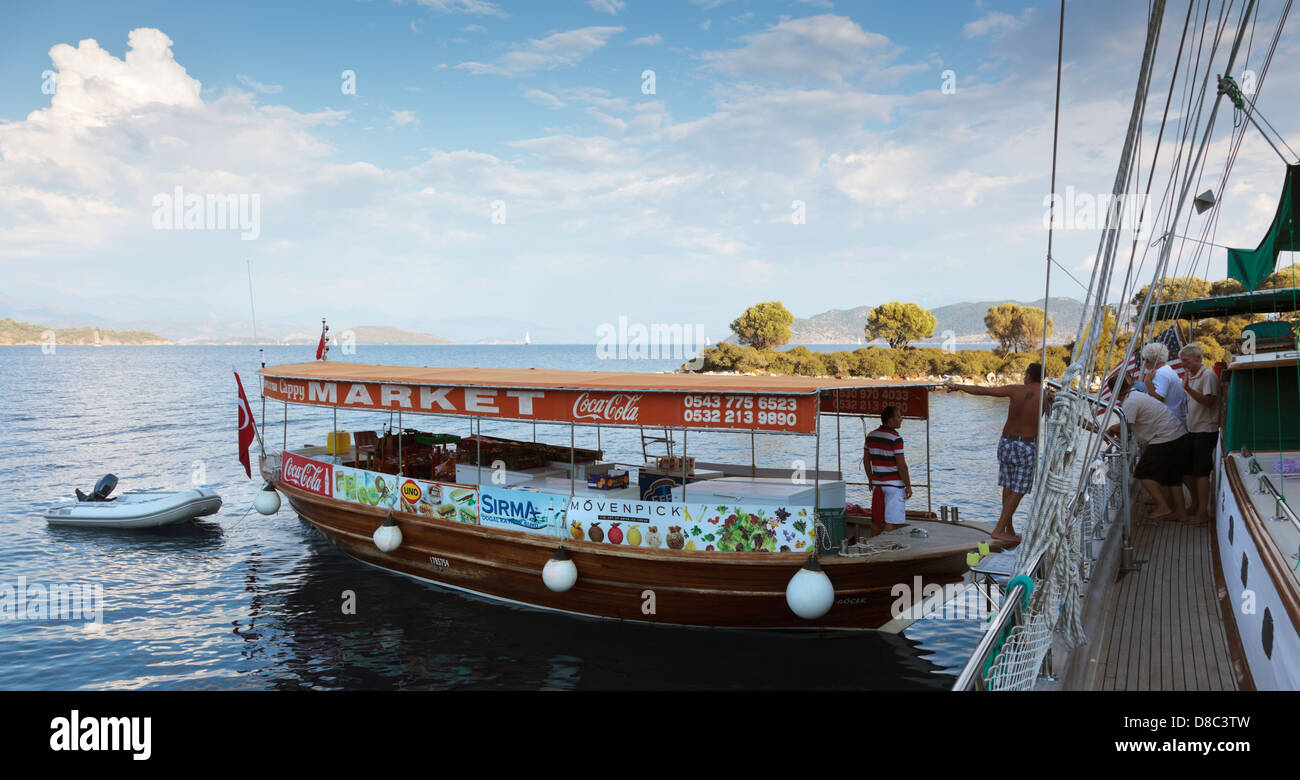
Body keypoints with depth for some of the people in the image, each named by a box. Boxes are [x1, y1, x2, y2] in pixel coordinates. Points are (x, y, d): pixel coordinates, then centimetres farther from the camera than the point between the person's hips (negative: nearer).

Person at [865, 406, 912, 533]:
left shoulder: (870, 436, 6)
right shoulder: (895, 438, -15)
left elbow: (866, 460, 13)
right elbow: (901, 465, -16)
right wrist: (908, 486, -7)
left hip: (877, 483, 7)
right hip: (894, 484, -7)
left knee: (877, 522, 14)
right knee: (891, 522, -4)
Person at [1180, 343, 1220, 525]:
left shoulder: (1208, 375, -11)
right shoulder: (1192, 376, 17)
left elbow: (1208, 401, -25)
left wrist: (1188, 388, -33)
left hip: (1205, 431, -9)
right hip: (1192, 431, 9)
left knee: (1201, 472, -9)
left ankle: (1203, 513, -5)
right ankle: (1196, 503, 28)